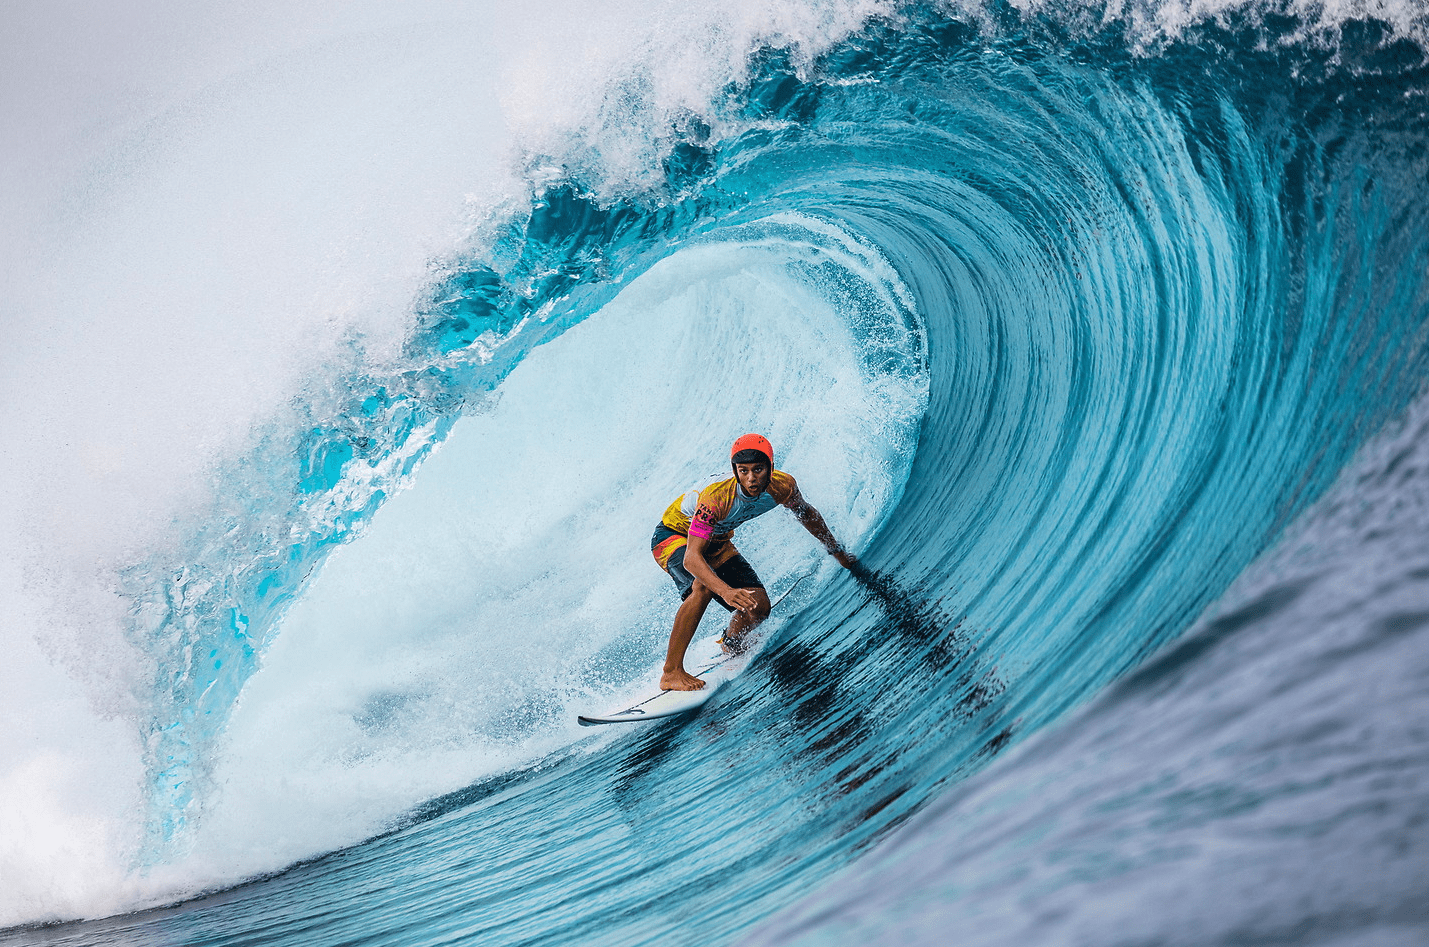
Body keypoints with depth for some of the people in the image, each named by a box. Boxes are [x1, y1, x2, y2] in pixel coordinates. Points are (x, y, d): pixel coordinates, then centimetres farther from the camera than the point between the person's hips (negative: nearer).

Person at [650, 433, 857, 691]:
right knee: (703, 586, -36)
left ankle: (728, 651, 24)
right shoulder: (716, 498, -40)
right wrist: (726, 591, -58)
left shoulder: (782, 486, -23)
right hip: (673, 535, -5)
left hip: (717, 542, 6)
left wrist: (838, 552, 11)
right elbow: (692, 558, -43)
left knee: (759, 608, -8)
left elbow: (806, 514, 1)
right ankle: (671, 673, -27)